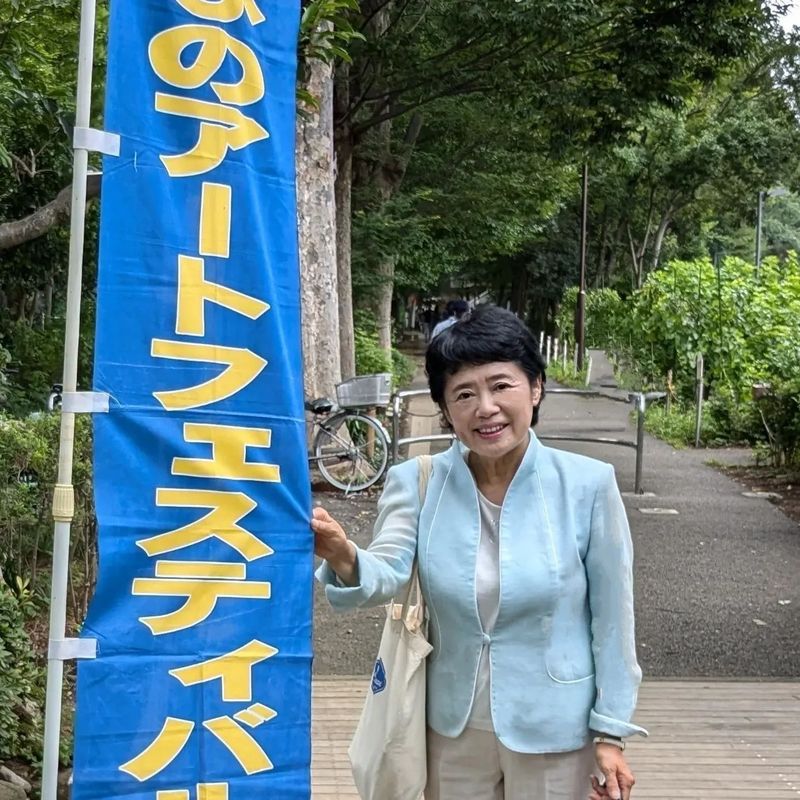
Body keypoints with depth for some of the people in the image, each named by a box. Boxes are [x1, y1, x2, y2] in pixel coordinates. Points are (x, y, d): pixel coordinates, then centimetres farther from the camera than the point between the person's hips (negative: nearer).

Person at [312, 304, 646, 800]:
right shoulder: (417, 483, -7)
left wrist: (611, 732, -5)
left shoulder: (587, 485, -13)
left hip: (554, 733, -2)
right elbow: (388, 574, -21)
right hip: (453, 730, 2)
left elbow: (612, 618, -7)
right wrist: (344, 559, -43)